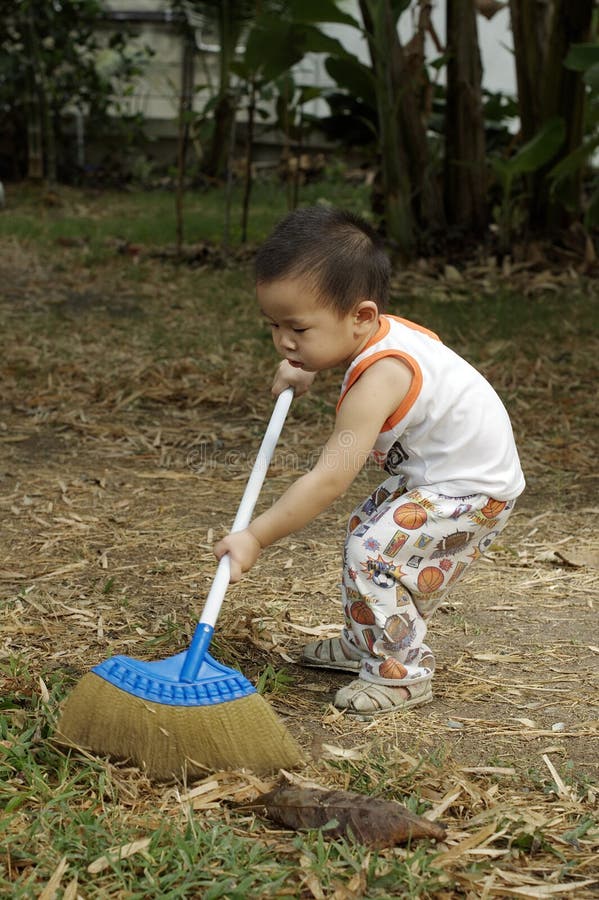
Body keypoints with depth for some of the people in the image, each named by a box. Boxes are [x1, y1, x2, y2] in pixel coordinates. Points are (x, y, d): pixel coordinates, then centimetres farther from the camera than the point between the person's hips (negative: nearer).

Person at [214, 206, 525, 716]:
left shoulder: (379, 380, -33)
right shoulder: (378, 334, -5)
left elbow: (330, 481, -34)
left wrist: (256, 537, -29)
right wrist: (305, 370, 3)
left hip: (473, 487, -11)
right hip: (430, 473, 11)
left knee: (374, 549, -18)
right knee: (369, 527, 17)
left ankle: (402, 673, -3)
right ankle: (367, 643, 32)